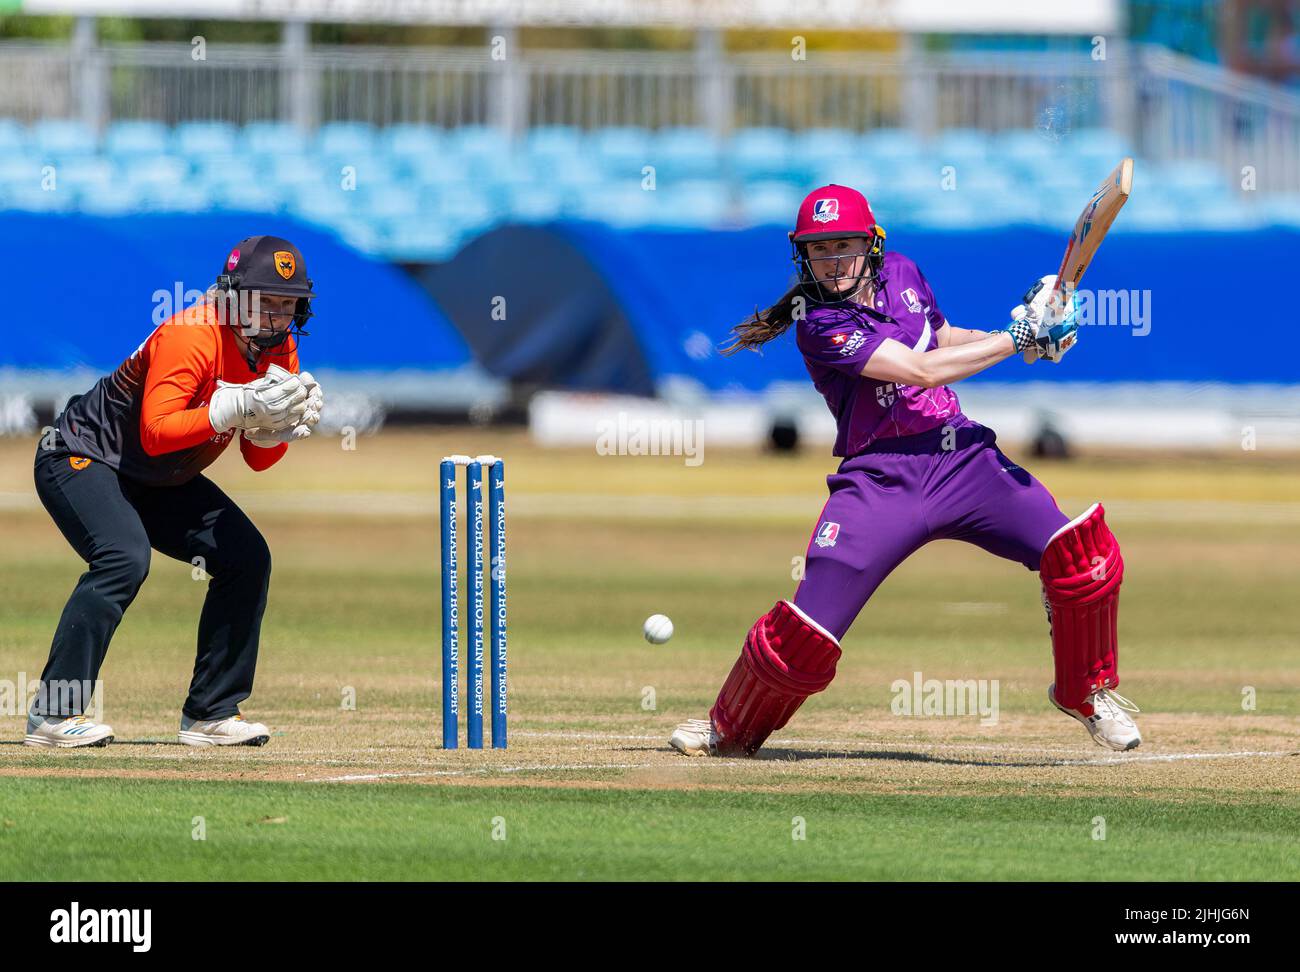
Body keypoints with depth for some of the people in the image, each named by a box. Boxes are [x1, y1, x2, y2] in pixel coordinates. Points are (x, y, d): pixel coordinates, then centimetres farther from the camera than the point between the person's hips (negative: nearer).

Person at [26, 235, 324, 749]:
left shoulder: (278, 350, -3)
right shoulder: (190, 336, -28)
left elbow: (258, 458, -1)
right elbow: (156, 433, -36)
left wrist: (279, 424, -22)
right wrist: (239, 407, -42)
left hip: (160, 483, 9)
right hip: (82, 458, -9)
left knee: (248, 557, -1)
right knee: (124, 558, -31)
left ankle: (211, 712, 6)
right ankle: (53, 715, -29)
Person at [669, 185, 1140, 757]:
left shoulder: (902, 274, 8)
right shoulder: (820, 322, -12)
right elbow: (922, 370, -20)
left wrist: (1034, 334, 9)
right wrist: (1018, 339, -16)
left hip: (961, 452, 5)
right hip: (882, 478, -5)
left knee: (1079, 551, -14)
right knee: (808, 628, -13)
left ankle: (1087, 690, 11)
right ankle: (730, 729, 16)